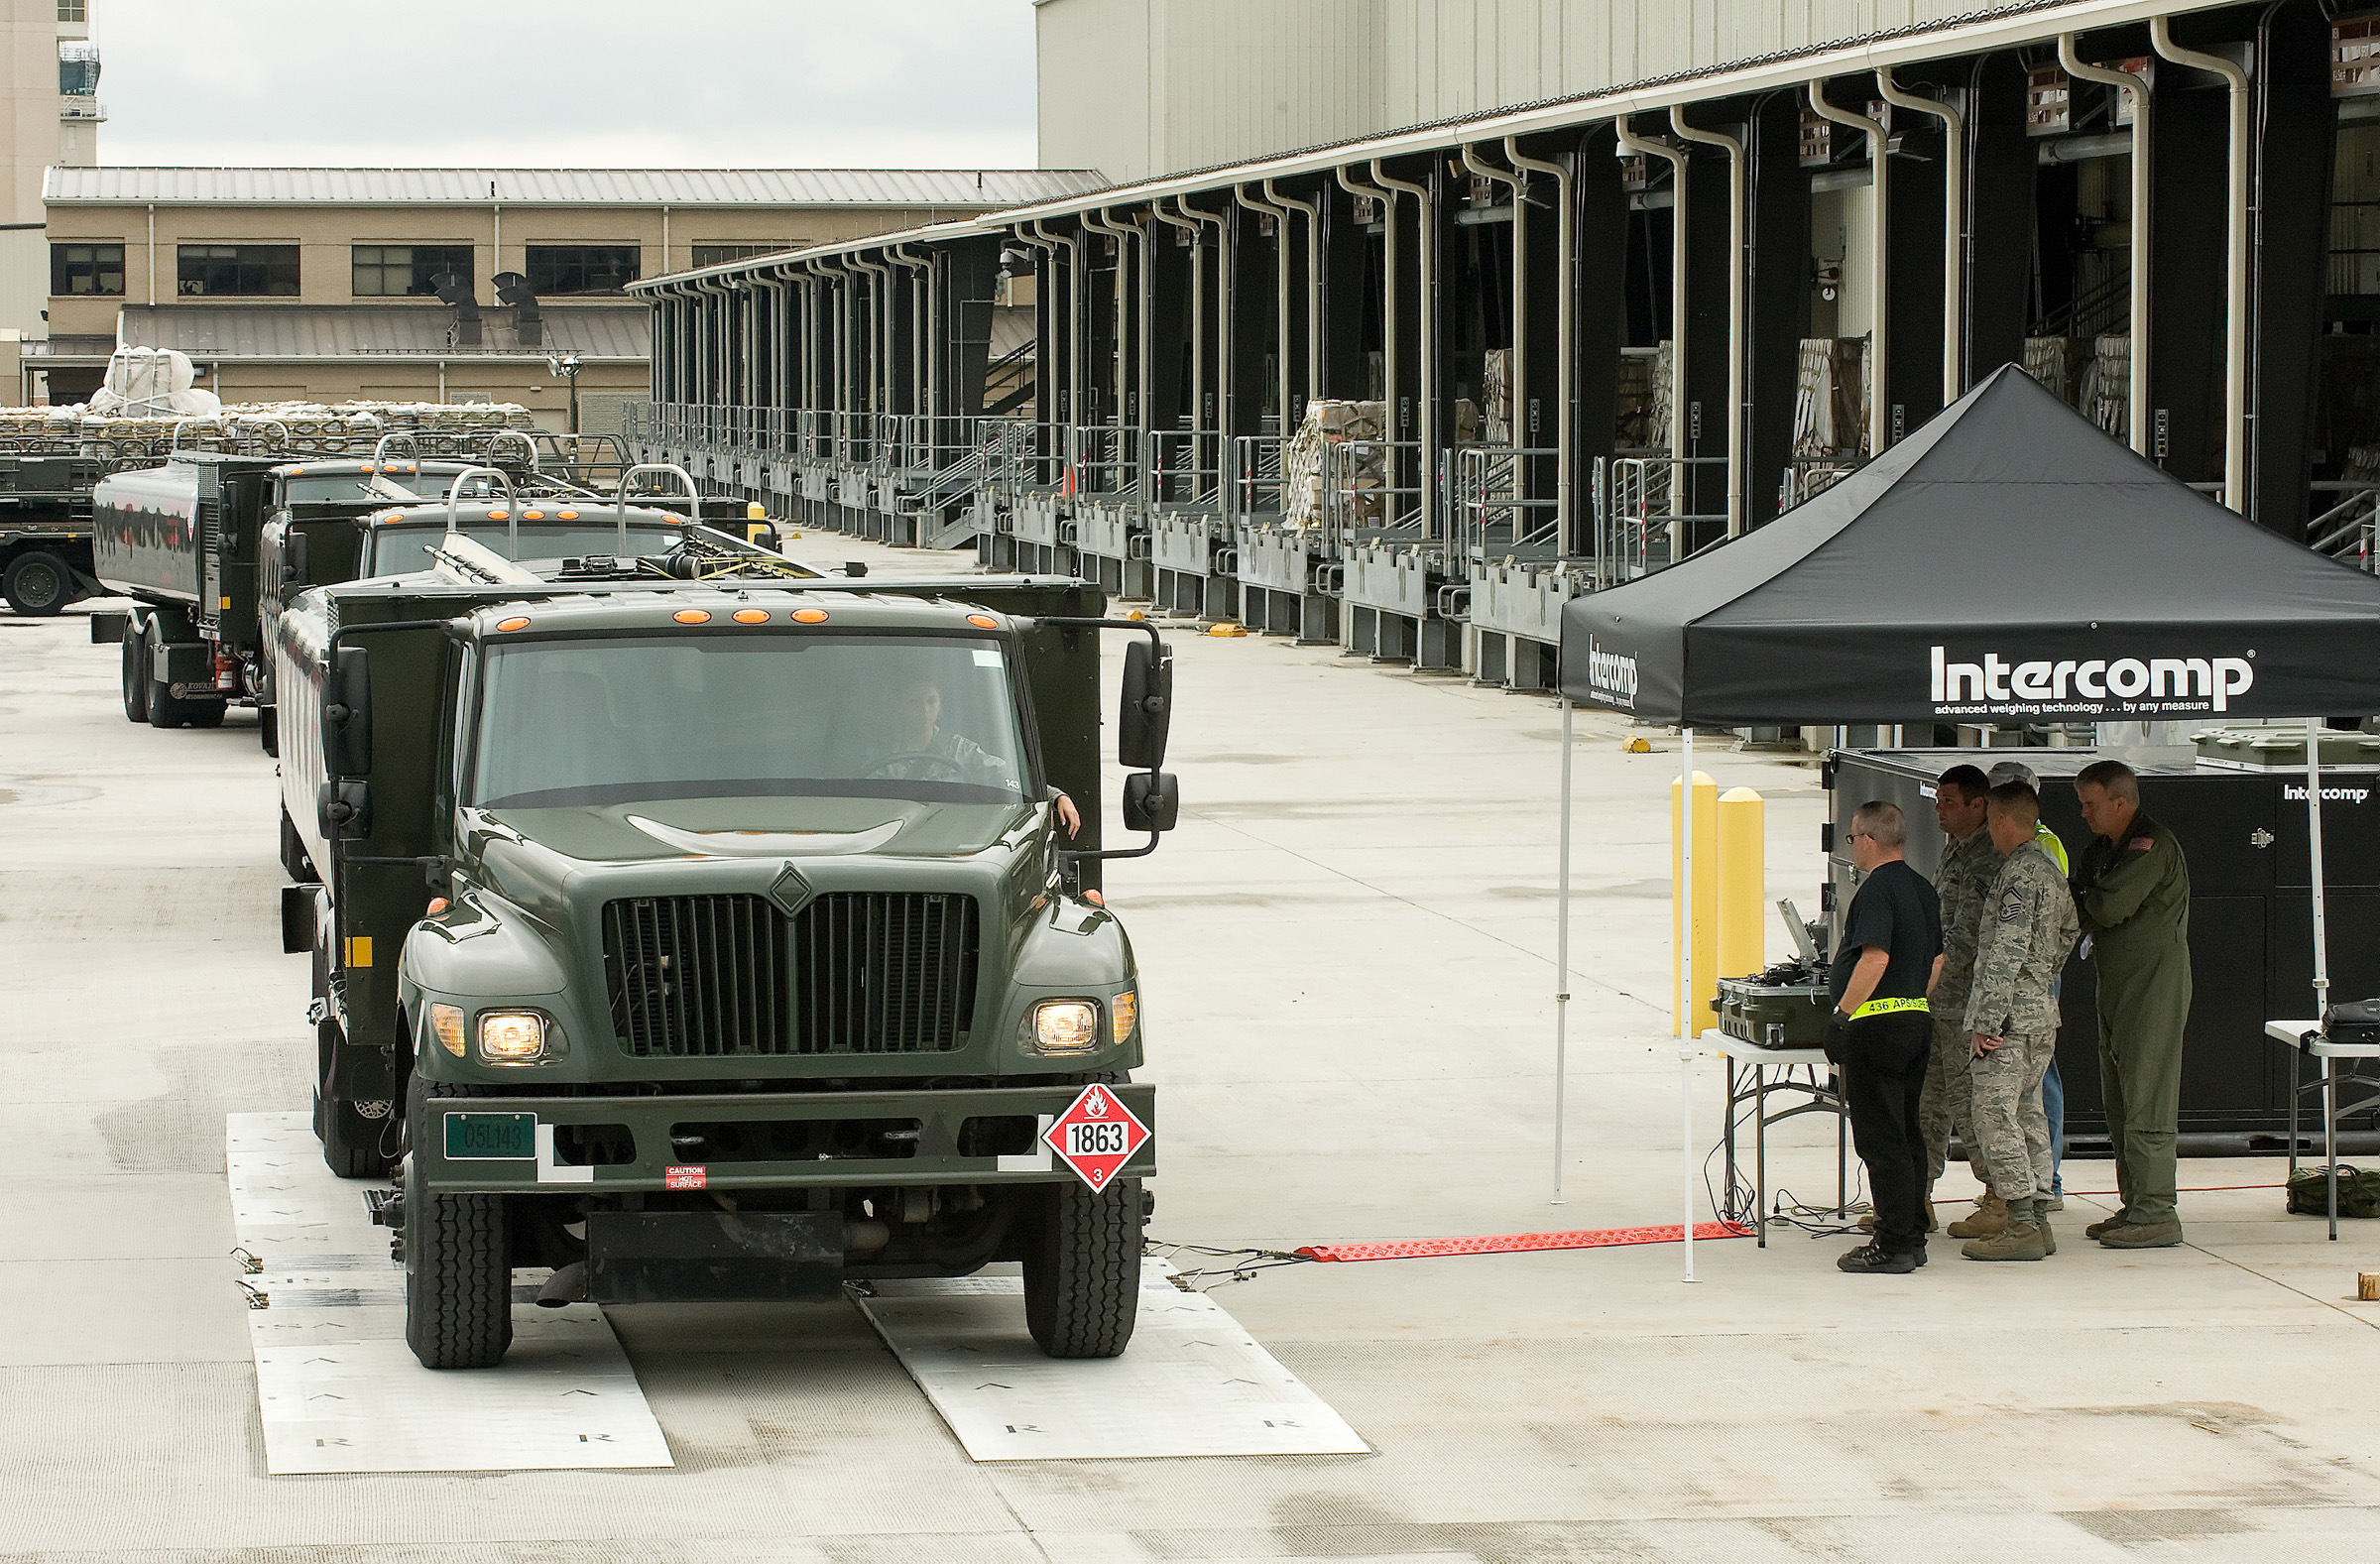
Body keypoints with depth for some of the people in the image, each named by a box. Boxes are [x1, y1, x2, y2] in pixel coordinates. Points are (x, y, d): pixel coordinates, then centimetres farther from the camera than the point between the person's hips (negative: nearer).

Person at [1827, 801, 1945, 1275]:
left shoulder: (1877, 889, -15)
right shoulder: (1922, 889, 14)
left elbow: (1875, 958, -24)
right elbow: (1937, 959, 20)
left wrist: (1842, 1014, -20)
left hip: (1878, 1024, -10)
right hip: (1918, 1020, 10)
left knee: (1880, 1140, -6)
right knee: (1907, 1136, 15)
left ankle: (1893, 1246, -7)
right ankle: (1912, 1237, 18)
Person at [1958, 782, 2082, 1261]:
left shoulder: (2020, 872, -15)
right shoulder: (2053, 872, 15)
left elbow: (2007, 952, -21)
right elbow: (2069, 933, 22)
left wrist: (1985, 1021, -20)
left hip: (2009, 1016, -10)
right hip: (2043, 1011, 10)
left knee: (1994, 1117, -8)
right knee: (2027, 1115, 13)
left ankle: (2022, 1225, -11)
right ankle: (2037, 1219, 14)